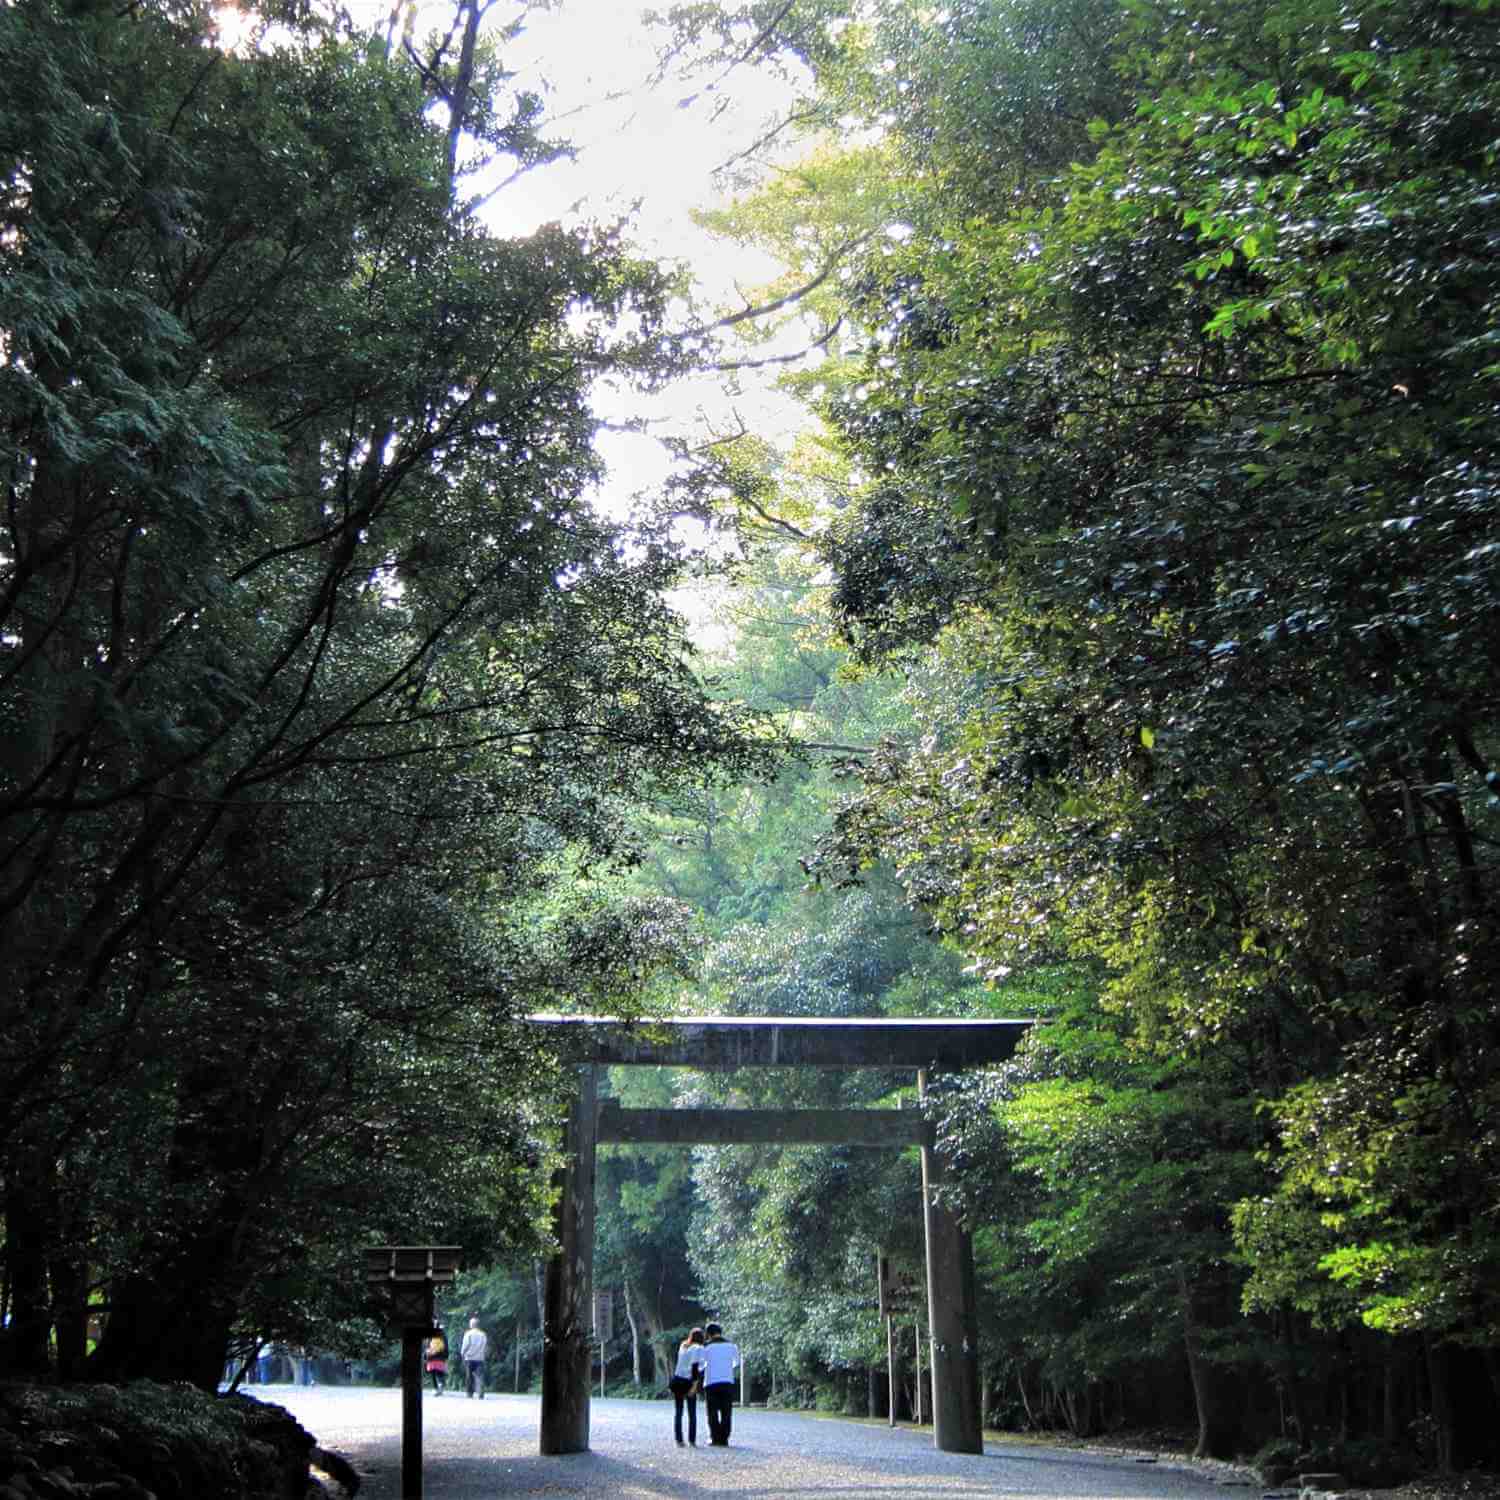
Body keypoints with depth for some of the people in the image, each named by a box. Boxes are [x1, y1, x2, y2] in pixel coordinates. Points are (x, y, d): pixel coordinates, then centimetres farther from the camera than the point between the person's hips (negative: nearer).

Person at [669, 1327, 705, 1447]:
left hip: (677, 1381, 5)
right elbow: (695, 1365, -20)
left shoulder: (683, 1345, 9)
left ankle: (679, 1441, 3)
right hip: (688, 1383, -5)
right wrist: (695, 1385, -22)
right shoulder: (698, 1348, -9)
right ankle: (692, 1441, 0)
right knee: (692, 1414, 7)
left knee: (678, 1413, 9)